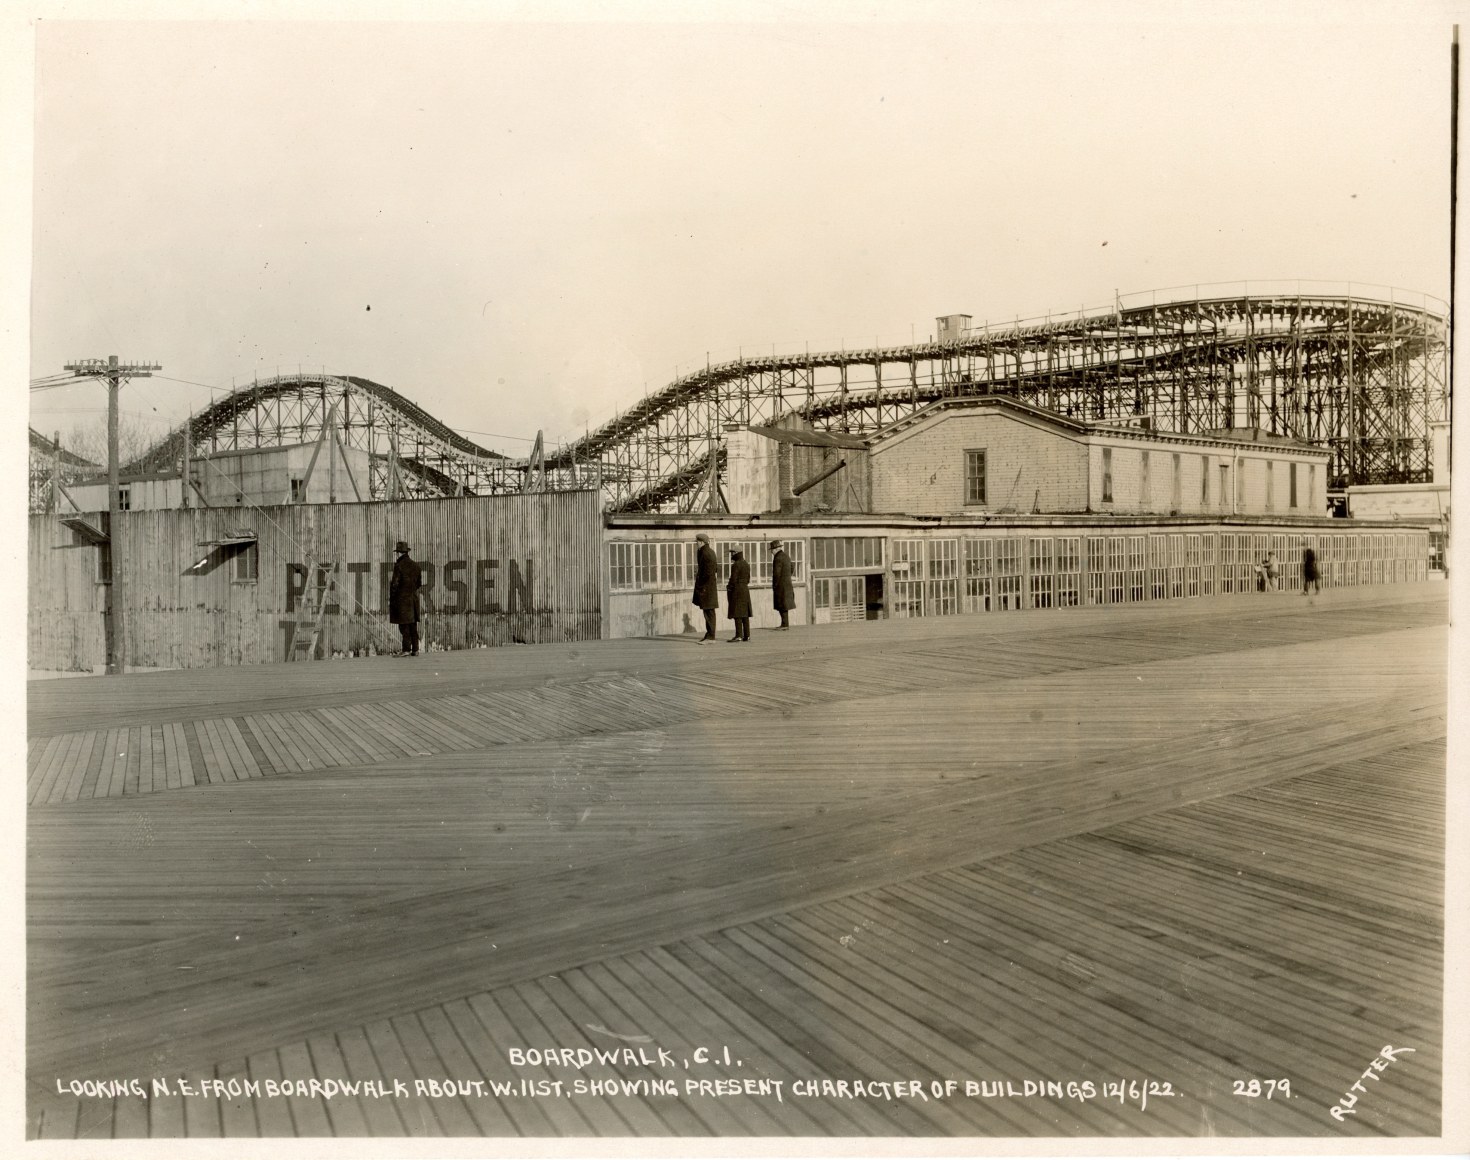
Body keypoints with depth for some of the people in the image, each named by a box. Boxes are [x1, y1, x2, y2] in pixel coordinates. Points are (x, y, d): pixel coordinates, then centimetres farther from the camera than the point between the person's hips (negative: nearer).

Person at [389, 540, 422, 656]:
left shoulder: (399, 566, -13)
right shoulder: (415, 565, 7)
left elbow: (395, 583, -14)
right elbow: (419, 582, 14)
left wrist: (390, 598, -4)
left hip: (402, 598, -6)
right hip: (413, 598, 6)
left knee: (404, 625, -3)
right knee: (413, 625, 8)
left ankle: (407, 649, -5)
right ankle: (415, 650, 8)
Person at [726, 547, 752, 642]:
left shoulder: (735, 565, -15)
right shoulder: (746, 564, 11)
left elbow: (733, 580, -16)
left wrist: (728, 589, -6)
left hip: (736, 591, -8)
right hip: (745, 590, 8)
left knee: (737, 614, -8)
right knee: (745, 613, 9)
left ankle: (738, 636, -10)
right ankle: (747, 635, 9)